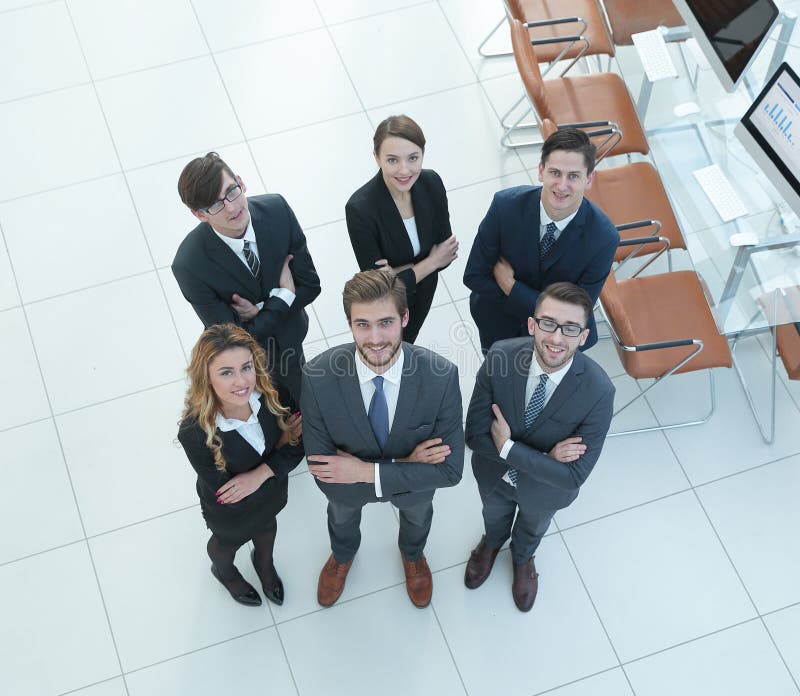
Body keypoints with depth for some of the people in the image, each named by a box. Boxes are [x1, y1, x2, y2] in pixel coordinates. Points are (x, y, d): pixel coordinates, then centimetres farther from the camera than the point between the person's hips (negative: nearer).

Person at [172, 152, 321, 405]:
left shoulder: (277, 209, -25)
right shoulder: (189, 266, -36)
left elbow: (310, 285, -14)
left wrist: (261, 310, -26)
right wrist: (284, 296, -25)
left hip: (289, 346, 4)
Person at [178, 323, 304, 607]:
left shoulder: (268, 394, -31)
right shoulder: (194, 432, -42)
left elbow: (297, 445, -17)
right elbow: (225, 493, -30)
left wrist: (261, 474, -33)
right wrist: (282, 443, -28)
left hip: (271, 494, 4)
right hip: (232, 512, -3)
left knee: (266, 527, 36)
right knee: (228, 542, 31)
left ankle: (264, 562, 71)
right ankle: (223, 571, 68)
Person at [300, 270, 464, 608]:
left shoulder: (441, 376, -40)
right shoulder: (318, 377, -39)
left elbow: (450, 470, -32)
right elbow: (321, 468, -30)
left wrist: (368, 472, -37)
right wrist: (402, 465, -35)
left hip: (415, 488, 0)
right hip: (346, 482, 0)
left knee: (417, 516, 36)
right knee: (342, 517, 35)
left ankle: (412, 554, 73)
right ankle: (342, 555, 72)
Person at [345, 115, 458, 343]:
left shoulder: (432, 182, -21)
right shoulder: (359, 209, -35)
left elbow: (446, 251, -13)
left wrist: (396, 273, -27)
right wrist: (430, 263, -22)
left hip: (423, 292, 4)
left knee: (407, 344, 32)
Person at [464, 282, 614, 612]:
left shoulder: (598, 391, -38)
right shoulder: (500, 356, -34)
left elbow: (573, 475, -32)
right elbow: (474, 434, -25)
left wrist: (508, 447, -34)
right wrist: (544, 457, -33)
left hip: (544, 489, -1)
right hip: (494, 474, 1)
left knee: (533, 525, 34)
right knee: (495, 513, 35)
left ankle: (523, 557, 69)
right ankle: (493, 542, 71)